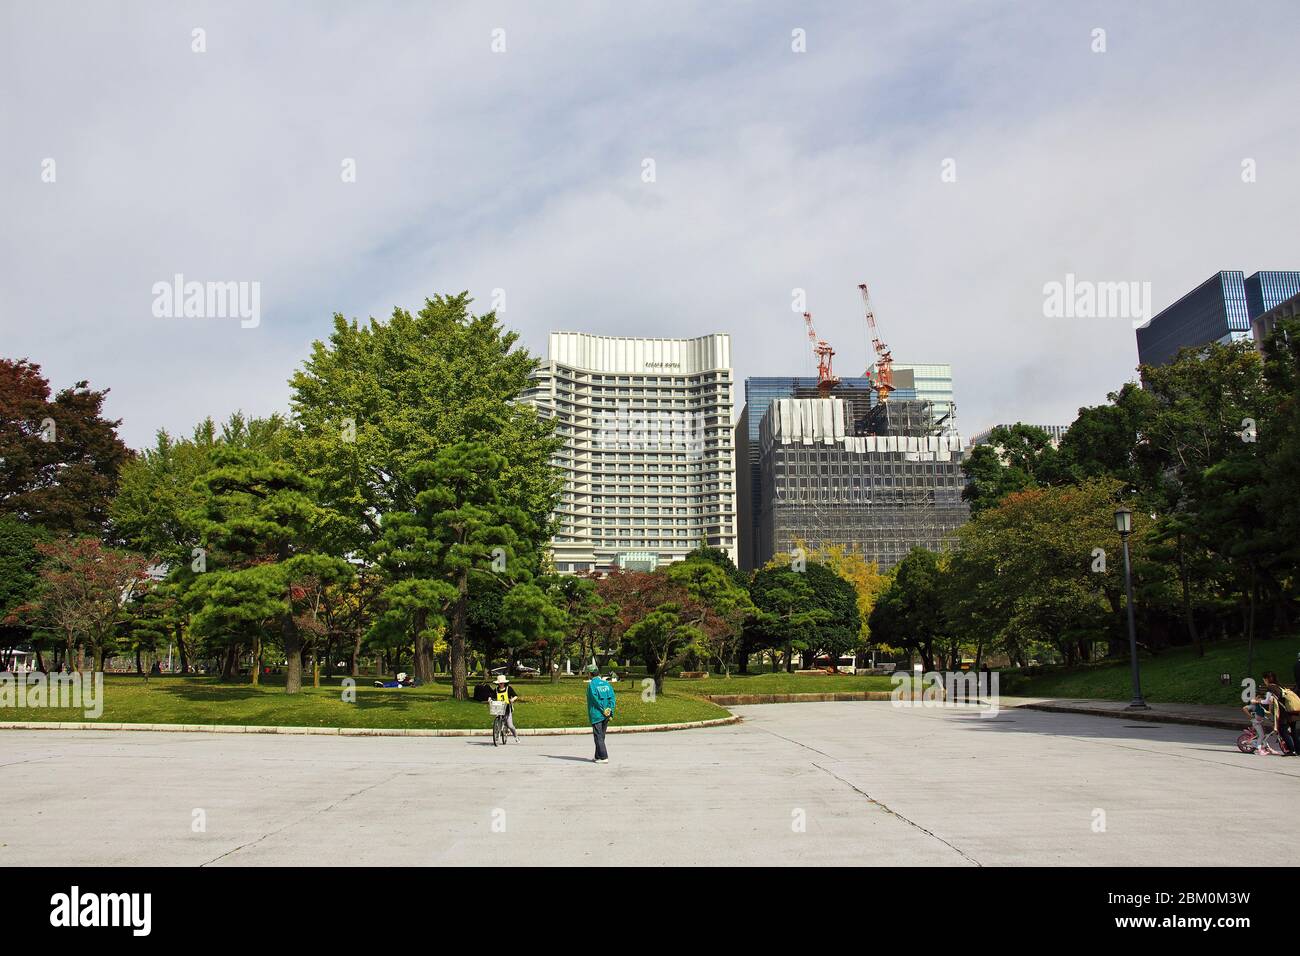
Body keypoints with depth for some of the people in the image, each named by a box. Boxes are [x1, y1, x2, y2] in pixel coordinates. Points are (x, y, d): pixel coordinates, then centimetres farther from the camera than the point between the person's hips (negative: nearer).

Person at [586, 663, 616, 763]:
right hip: (606, 715, 6)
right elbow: (612, 697, 2)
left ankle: (603, 757, -7)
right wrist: (610, 711, -1)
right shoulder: (606, 683, 9)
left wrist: (603, 710, -10)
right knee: (601, 736, 16)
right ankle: (598, 756, 23)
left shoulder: (591, 684, -8)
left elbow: (595, 699, -16)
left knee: (598, 737, -2)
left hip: (596, 714, -6)